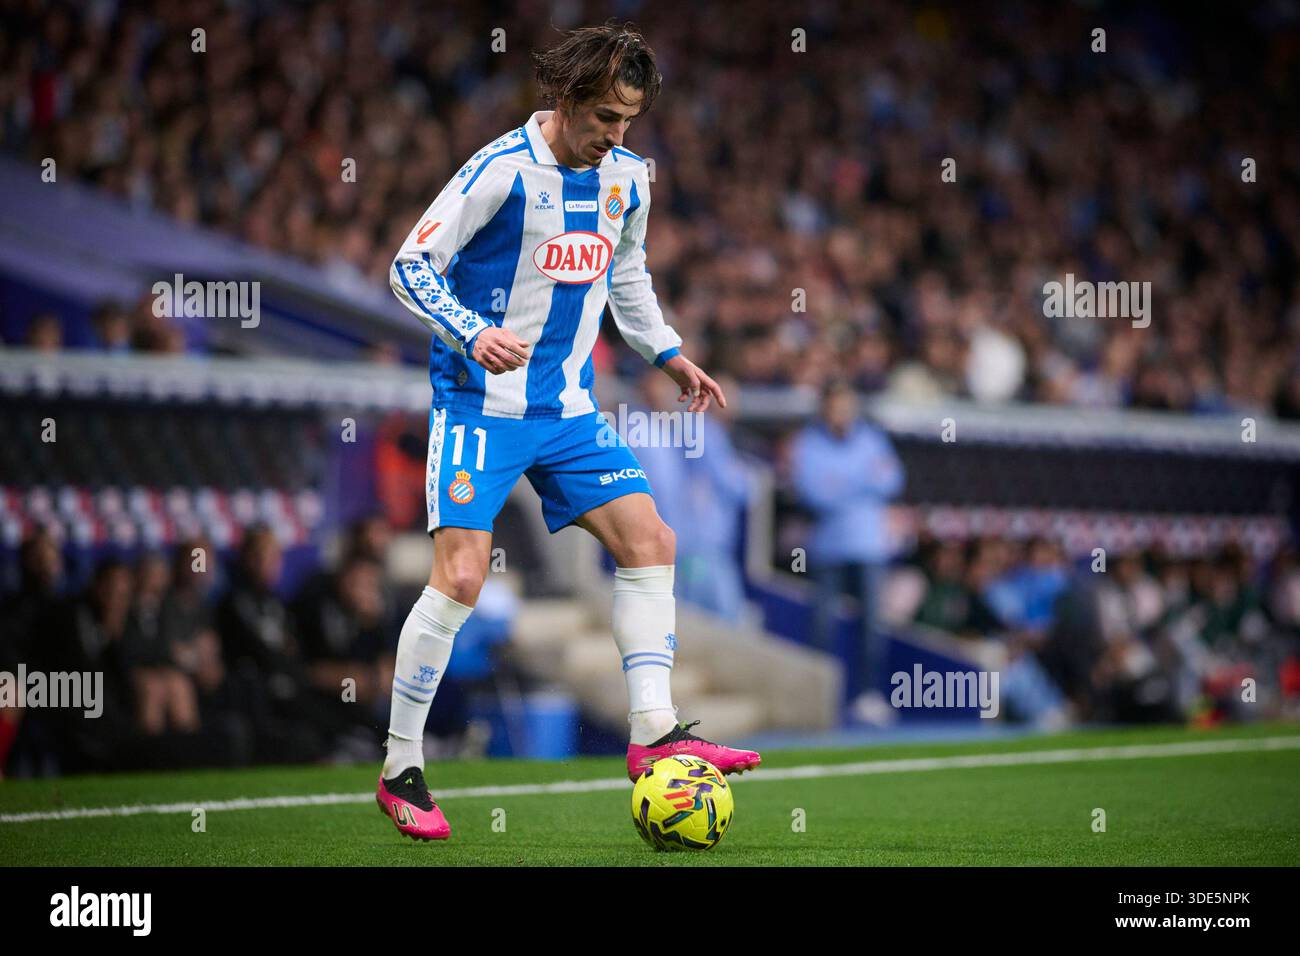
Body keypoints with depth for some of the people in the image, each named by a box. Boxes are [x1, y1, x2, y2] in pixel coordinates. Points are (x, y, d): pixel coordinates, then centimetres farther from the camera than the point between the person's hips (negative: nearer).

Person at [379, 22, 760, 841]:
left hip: (568, 407, 7)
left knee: (650, 540, -3)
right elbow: (411, 265, -13)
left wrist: (670, 355, 17)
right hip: (481, 403, -7)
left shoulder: (628, 178, 6)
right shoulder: (503, 170, -15)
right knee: (461, 575, -13)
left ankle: (655, 734, 1)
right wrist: (472, 333, -27)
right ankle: (401, 774, -1)